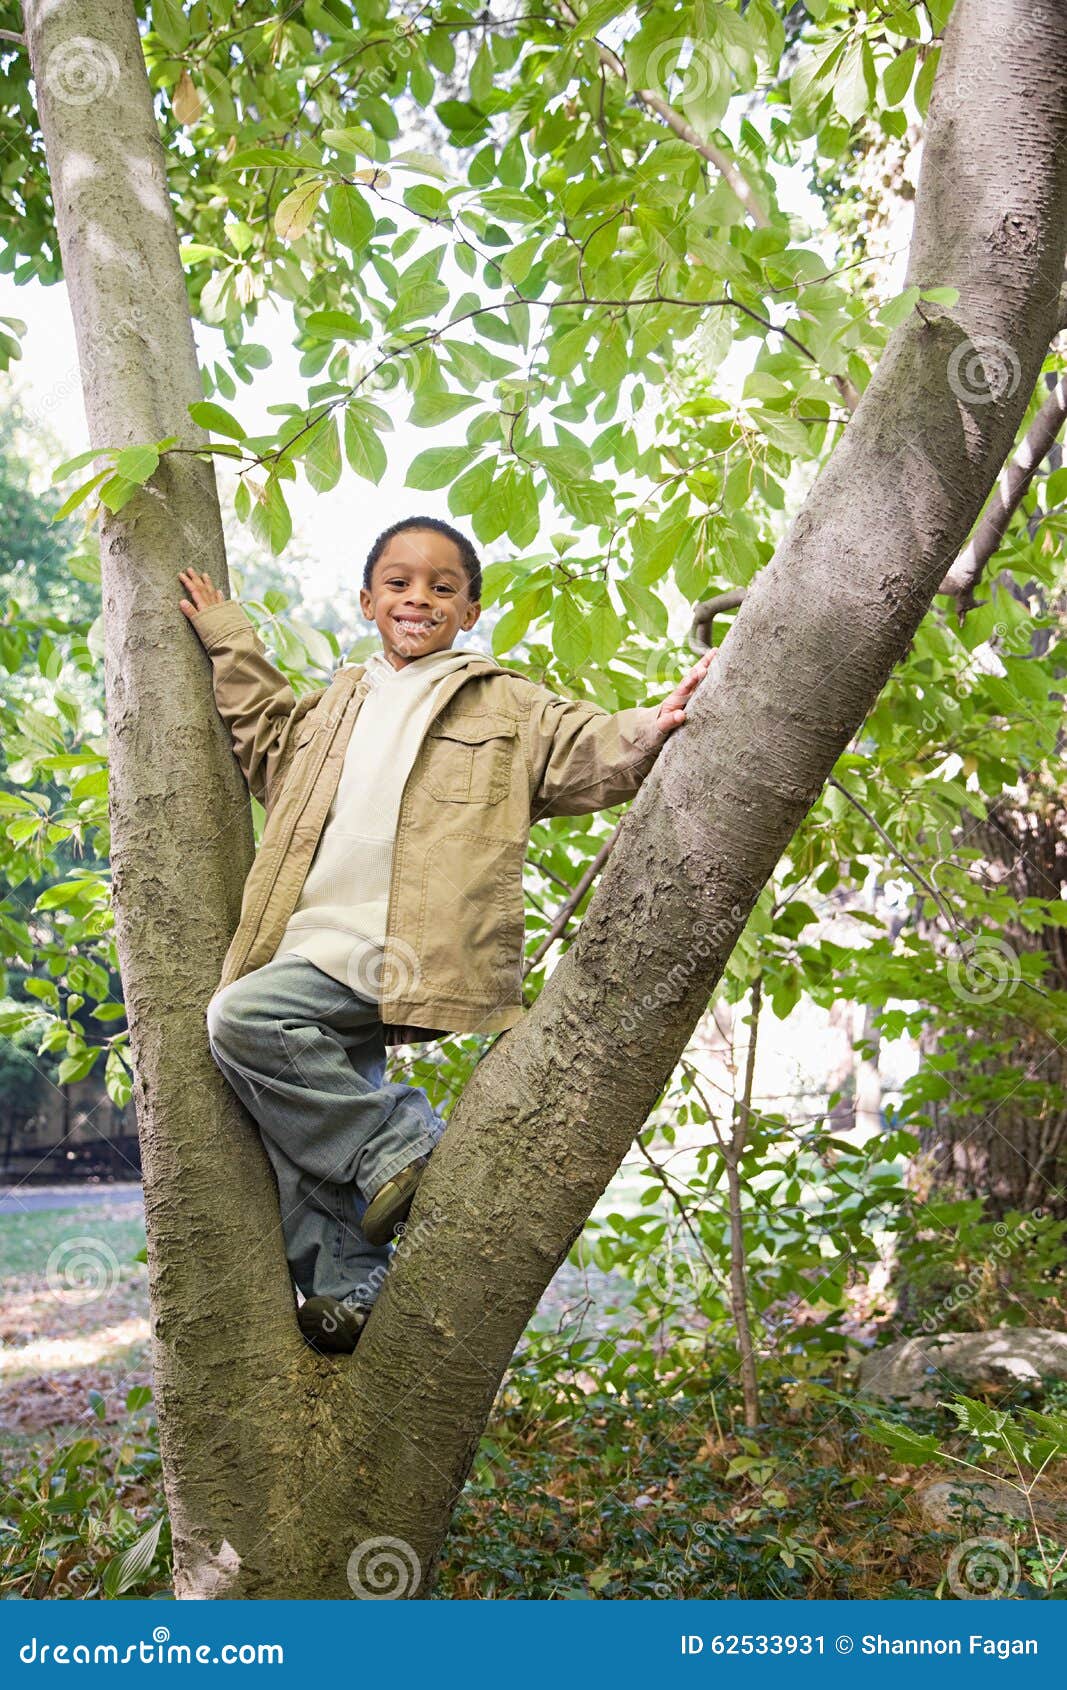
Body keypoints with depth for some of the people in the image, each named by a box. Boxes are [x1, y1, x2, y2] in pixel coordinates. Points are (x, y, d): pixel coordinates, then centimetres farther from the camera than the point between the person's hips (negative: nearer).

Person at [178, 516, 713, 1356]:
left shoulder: (502, 703, 11)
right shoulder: (338, 701, 28)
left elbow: (583, 751, 1)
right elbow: (269, 742, 42)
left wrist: (648, 728, -19)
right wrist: (231, 642, 38)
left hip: (400, 961, -6)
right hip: (320, 955, 7)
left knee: (244, 1017, -26)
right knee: (291, 1125, -2)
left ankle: (401, 1144, -15)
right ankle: (346, 1288, 7)